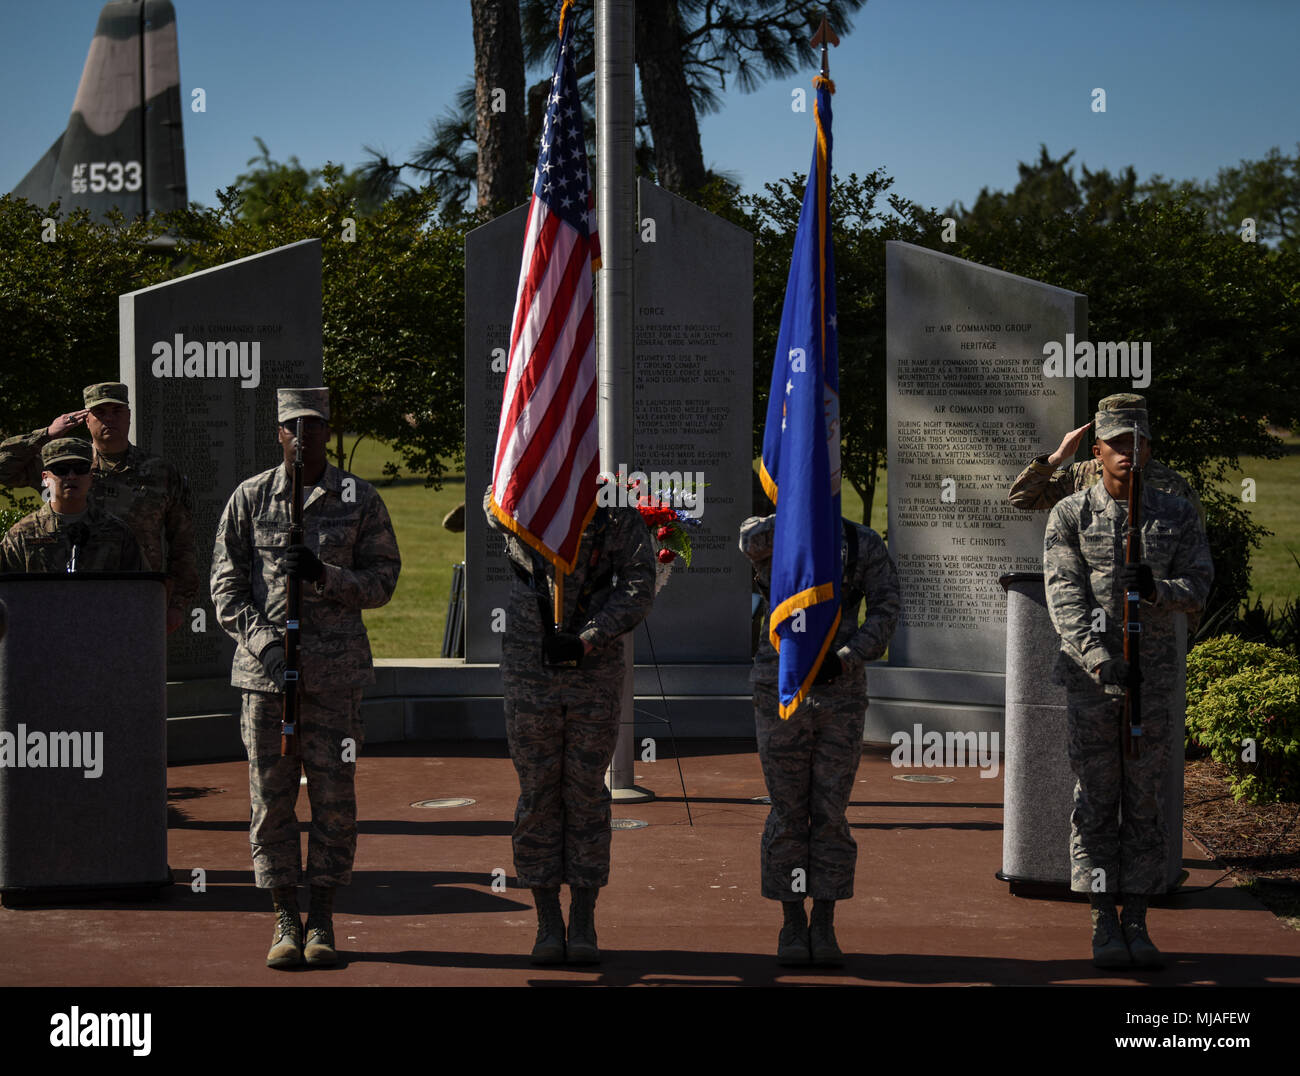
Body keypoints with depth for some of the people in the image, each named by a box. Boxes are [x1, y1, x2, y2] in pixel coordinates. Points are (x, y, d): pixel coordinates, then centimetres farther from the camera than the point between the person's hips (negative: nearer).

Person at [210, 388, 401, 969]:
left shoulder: (360, 499, 5)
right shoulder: (249, 498, 6)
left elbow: (383, 579, 4)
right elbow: (226, 583, 5)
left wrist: (324, 574, -13)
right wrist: (264, 639, -9)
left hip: (336, 668, 0)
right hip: (265, 666, 0)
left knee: (334, 795, 1)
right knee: (270, 794, 1)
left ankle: (323, 920, 10)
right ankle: (284, 920, 10)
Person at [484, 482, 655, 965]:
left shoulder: (620, 516, 0)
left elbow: (637, 590, -6)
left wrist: (585, 641, -15)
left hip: (596, 674, -1)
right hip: (530, 674, 1)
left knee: (587, 796, 3)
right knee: (537, 795, 3)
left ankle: (583, 924, 11)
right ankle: (548, 923, 11)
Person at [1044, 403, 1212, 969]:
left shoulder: (1177, 514, 7)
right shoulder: (1071, 515, 1)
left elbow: (1199, 587, 2)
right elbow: (1064, 596, -8)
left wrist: (1157, 589, -20)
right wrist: (1100, 661, -20)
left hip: (1155, 673, 2)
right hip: (1089, 674, -2)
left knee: (1146, 800, 4)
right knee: (1096, 800, 0)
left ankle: (1138, 923, 10)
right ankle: (1104, 924, 6)